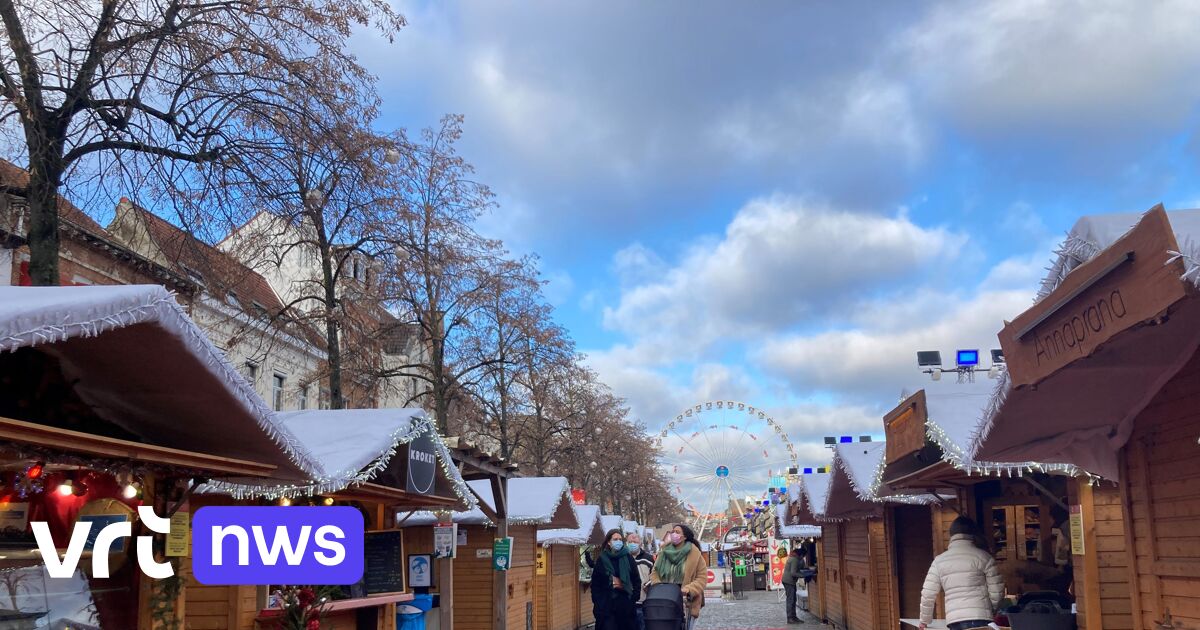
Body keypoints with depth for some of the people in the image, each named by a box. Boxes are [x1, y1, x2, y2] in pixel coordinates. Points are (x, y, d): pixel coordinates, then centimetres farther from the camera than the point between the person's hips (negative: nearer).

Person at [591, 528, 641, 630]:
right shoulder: (601, 560, 5)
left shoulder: (628, 558, 7)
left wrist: (634, 597, -2)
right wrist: (597, 602, -5)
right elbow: (595, 583, 3)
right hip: (606, 605, -1)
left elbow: (636, 580, 8)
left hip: (625, 604, 1)